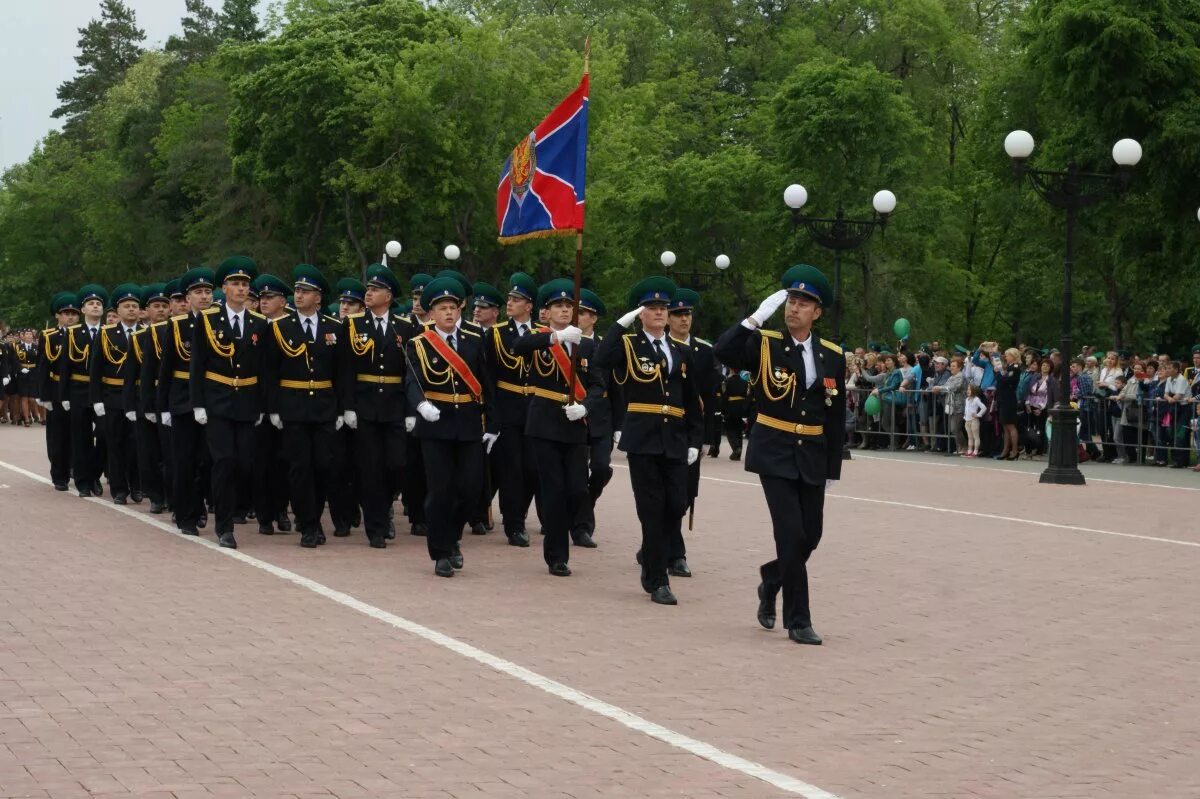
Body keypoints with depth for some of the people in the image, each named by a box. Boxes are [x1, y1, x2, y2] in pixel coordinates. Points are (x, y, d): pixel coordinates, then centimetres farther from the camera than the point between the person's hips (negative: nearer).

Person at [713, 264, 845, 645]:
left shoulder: (833, 356, 5)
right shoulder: (764, 345, -4)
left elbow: (836, 418, 9)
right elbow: (723, 352, -25)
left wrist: (832, 469, 7)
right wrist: (758, 316, -26)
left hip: (812, 457, 4)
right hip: (774, 453, -4)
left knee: (810, 536, 8)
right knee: (792, 534, -10)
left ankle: (770, 584, 37)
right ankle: (798, 620, 2)